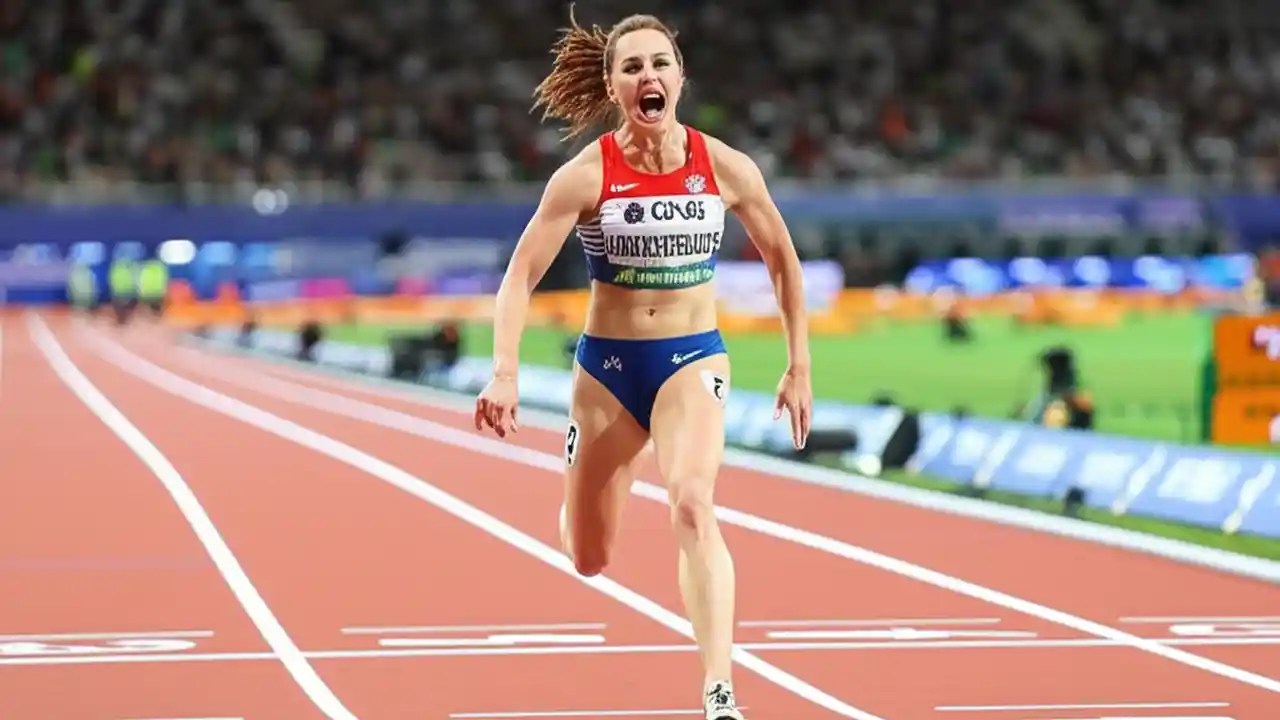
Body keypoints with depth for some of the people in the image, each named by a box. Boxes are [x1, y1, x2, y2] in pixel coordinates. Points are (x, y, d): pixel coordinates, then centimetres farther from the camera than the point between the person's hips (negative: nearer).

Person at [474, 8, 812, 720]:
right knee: (588, 559, 11)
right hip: (607, 364, 1)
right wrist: (505, 373, -26)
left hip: (694, 359, -1)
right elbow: (521, 275, -12)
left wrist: (800, 368, 8)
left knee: (692, 502, -29)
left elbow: (783, 259, 8)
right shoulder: (586, 176, -12)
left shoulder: (727, 169, -7)